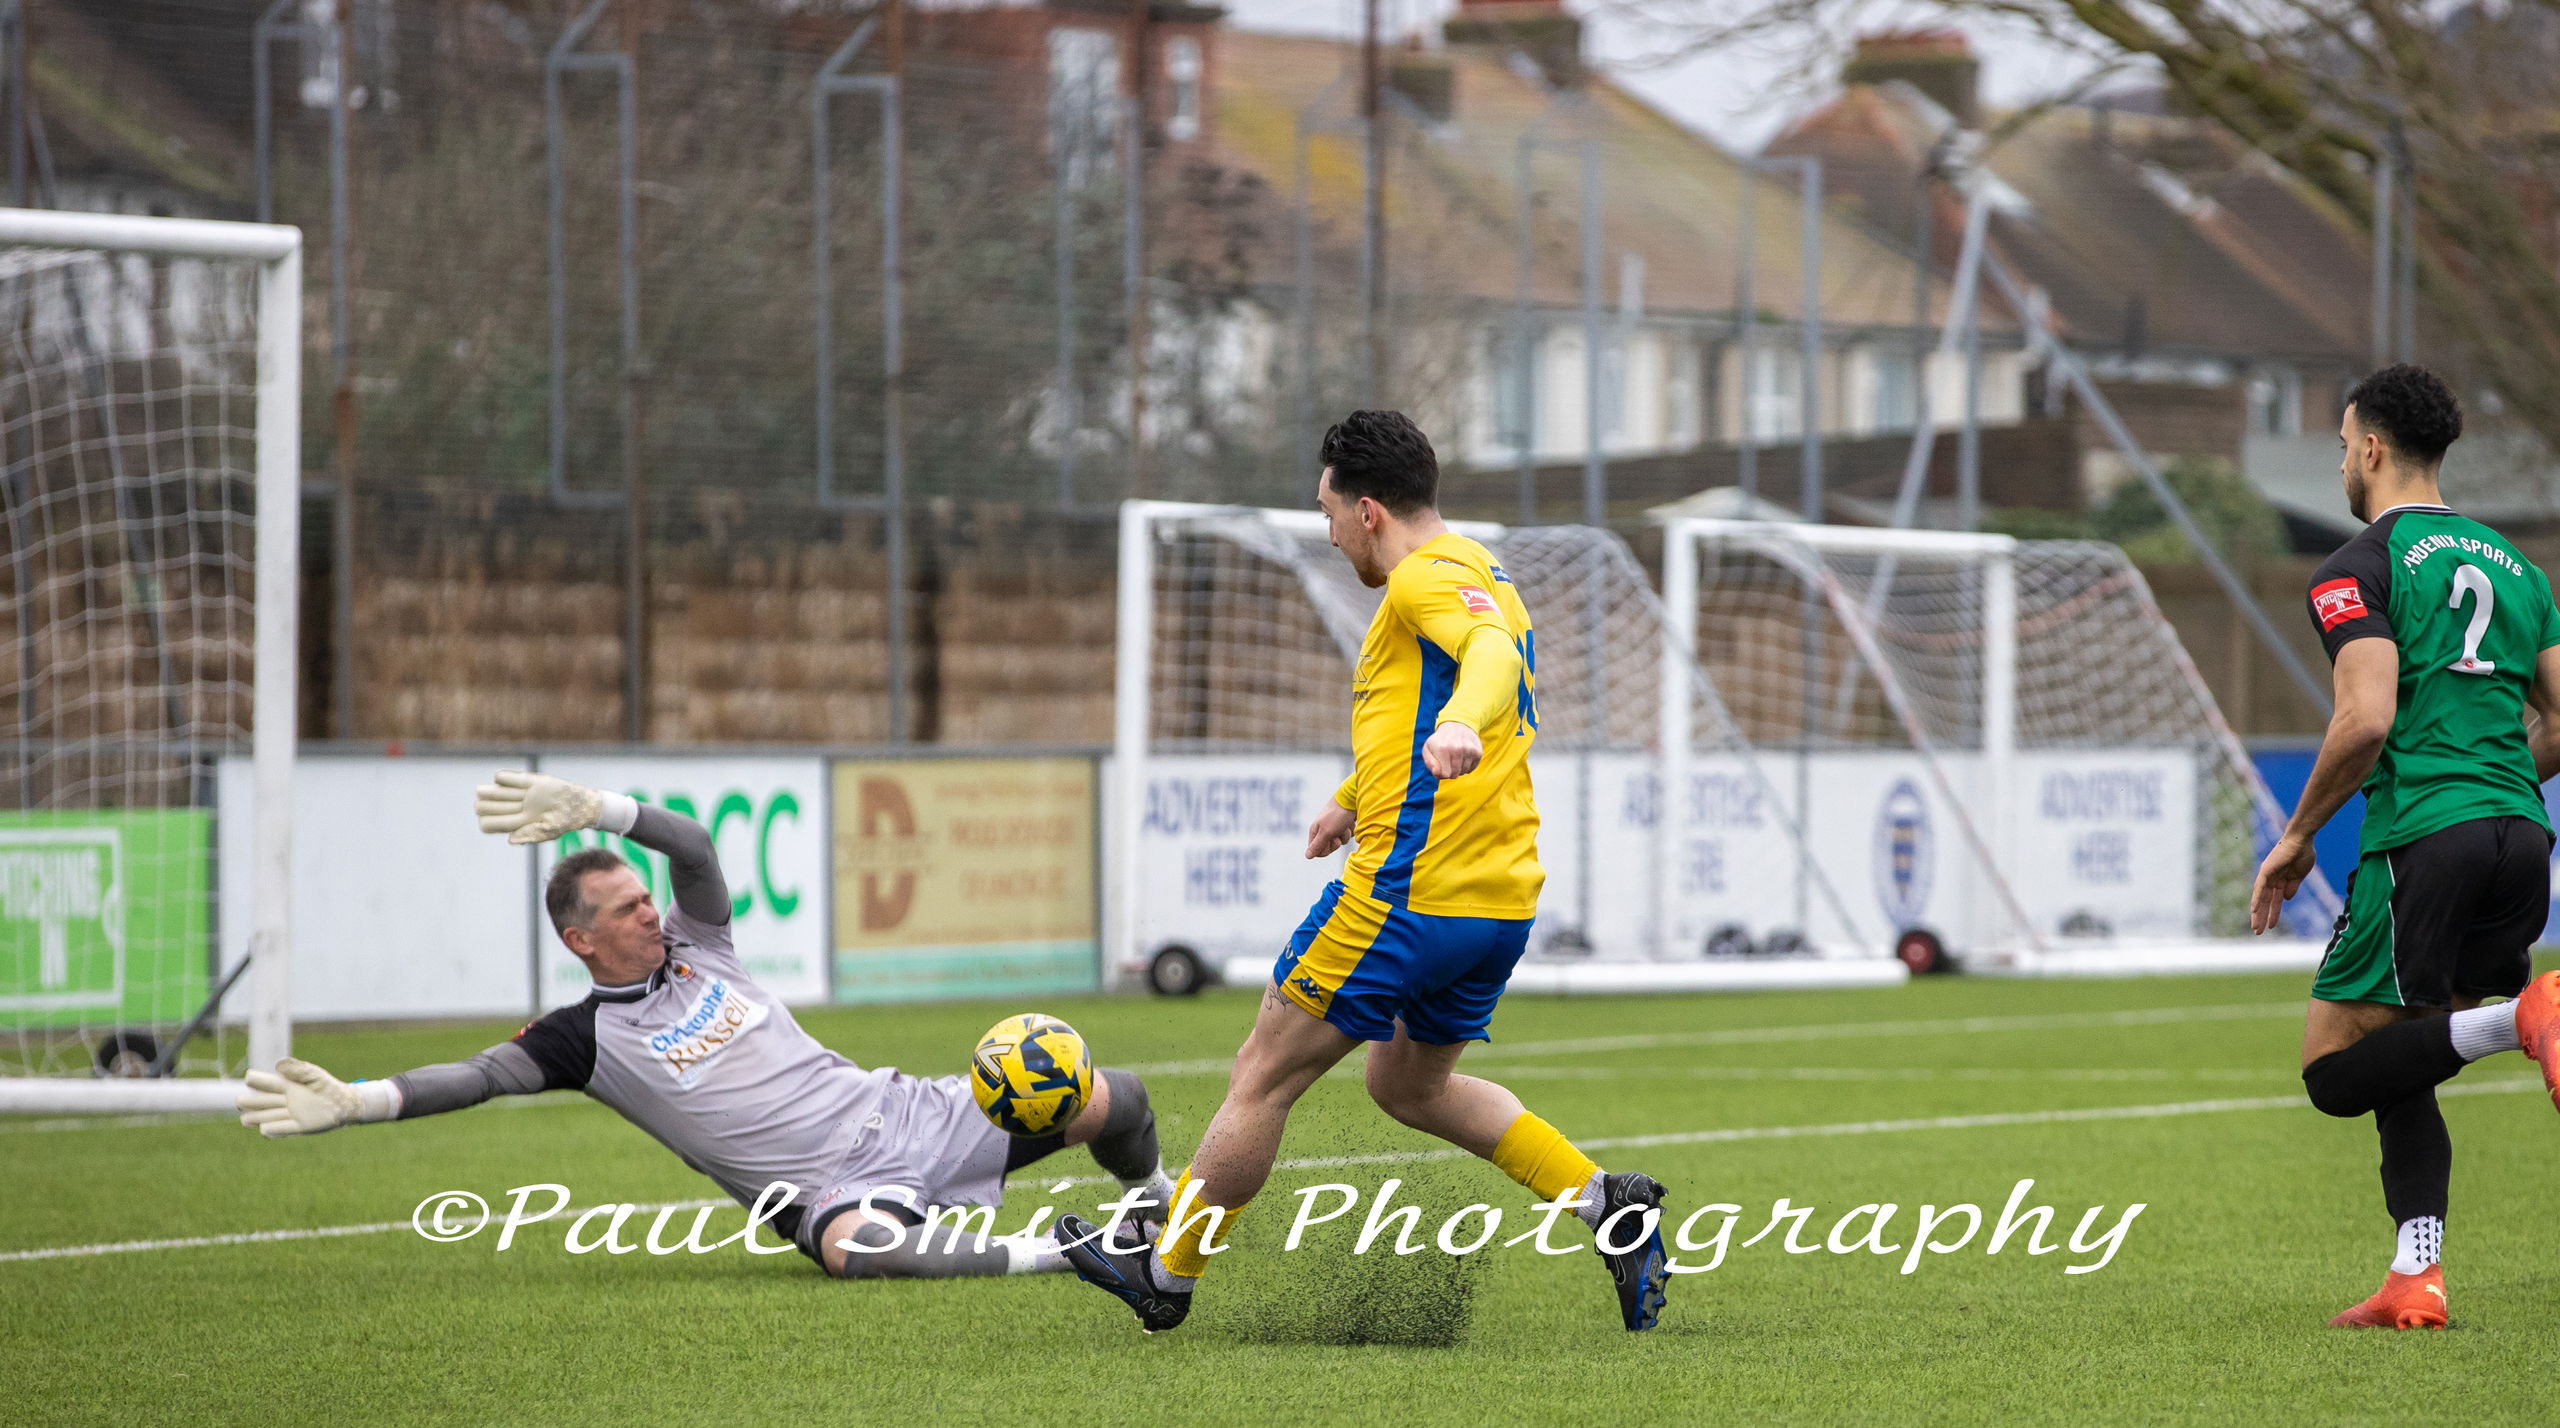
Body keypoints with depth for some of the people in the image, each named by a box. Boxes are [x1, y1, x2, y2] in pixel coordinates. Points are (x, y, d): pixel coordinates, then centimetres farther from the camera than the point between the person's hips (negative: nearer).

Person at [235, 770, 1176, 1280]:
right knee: (854, 1248, -45)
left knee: (1114, 1100, -1)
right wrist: (353, 1103, -26)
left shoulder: (694, 950, 10)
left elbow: (694, 846, -5)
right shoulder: (587, 1036, -2)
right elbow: (478, 1077, -13)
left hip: (905, 1116, 5)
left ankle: (1157, 1207, 30)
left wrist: (593, 809, -21)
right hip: (838, 1190, -5)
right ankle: (1050, 1256, -34)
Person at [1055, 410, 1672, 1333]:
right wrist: (1353, 798, 54)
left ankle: (1167, 1273, 15)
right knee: (1410, 1086, 25)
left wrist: (1461, 724, -53)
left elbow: (1492, 650, -32)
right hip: (1502, 902, 10)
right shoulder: (1482, 583, 21)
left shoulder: (1429, 576, -10)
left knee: (1263, 1076, 4)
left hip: (1408, 893, -10)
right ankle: (1608, 1205, 10)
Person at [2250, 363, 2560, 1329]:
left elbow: (2368, 718, -15)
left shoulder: (2358, 569, -3)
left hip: (2421, 841, -7)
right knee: (2400, 1074, 16)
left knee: (2334, 1072, -1)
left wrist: (2297, 837, -3)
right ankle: (2416, 1278, 3)